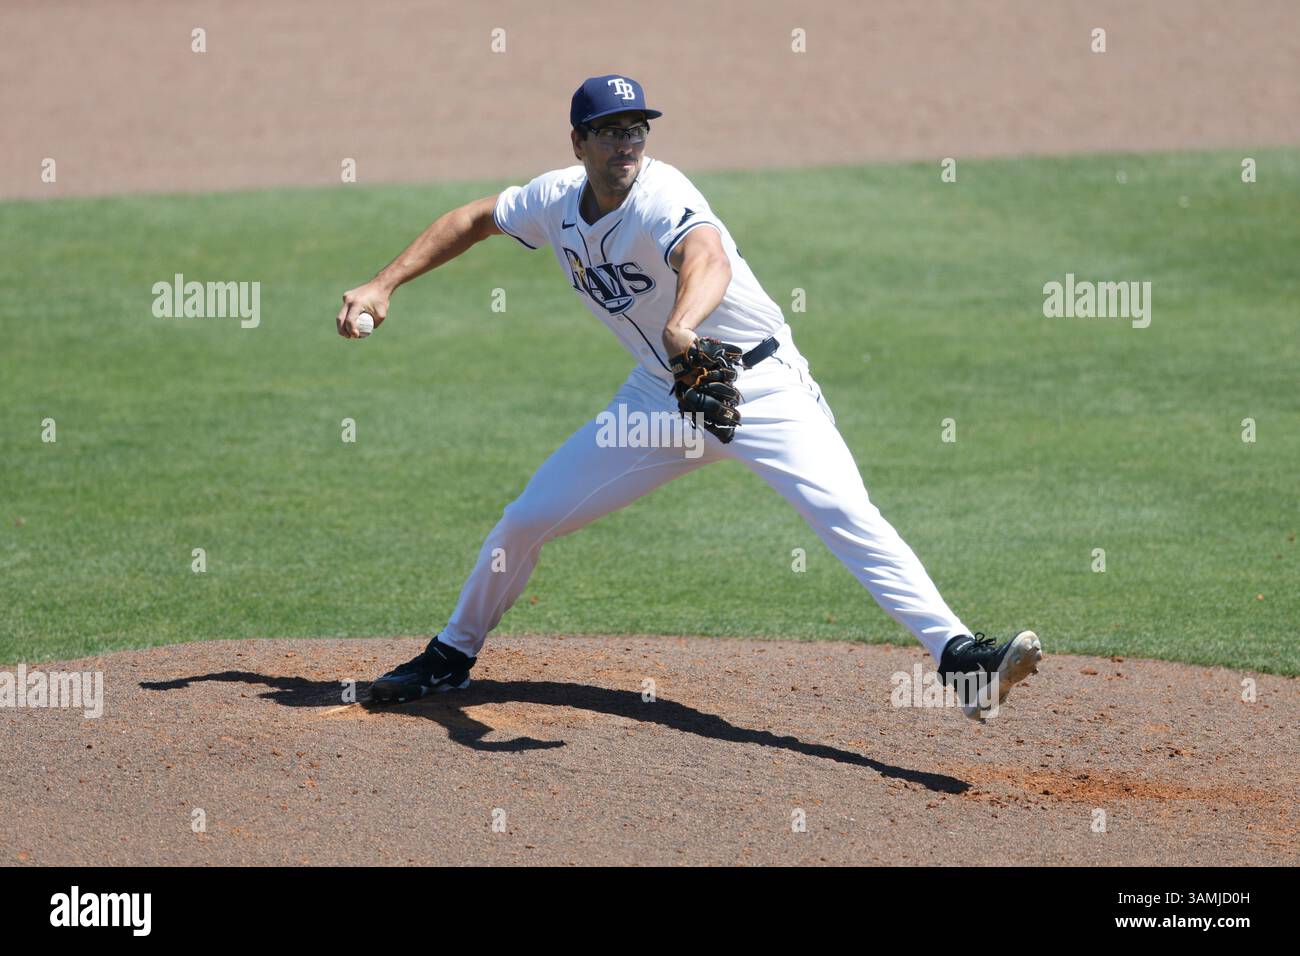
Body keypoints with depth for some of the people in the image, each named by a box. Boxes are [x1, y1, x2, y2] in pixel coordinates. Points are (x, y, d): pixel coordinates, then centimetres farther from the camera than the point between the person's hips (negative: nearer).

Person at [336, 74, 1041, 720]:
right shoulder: (557, 199, -3)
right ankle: (452, 656, 25)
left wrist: (683, 325, -68)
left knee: (847, 515, -27)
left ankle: (957, 654, -33)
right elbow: (475, 219, 17)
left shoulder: (660, 196, -24)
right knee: (527, 519, 4)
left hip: (760, 385, -6)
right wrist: (384, 286, 9)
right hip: (661, 396, 6)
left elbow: (708, 257, -47)